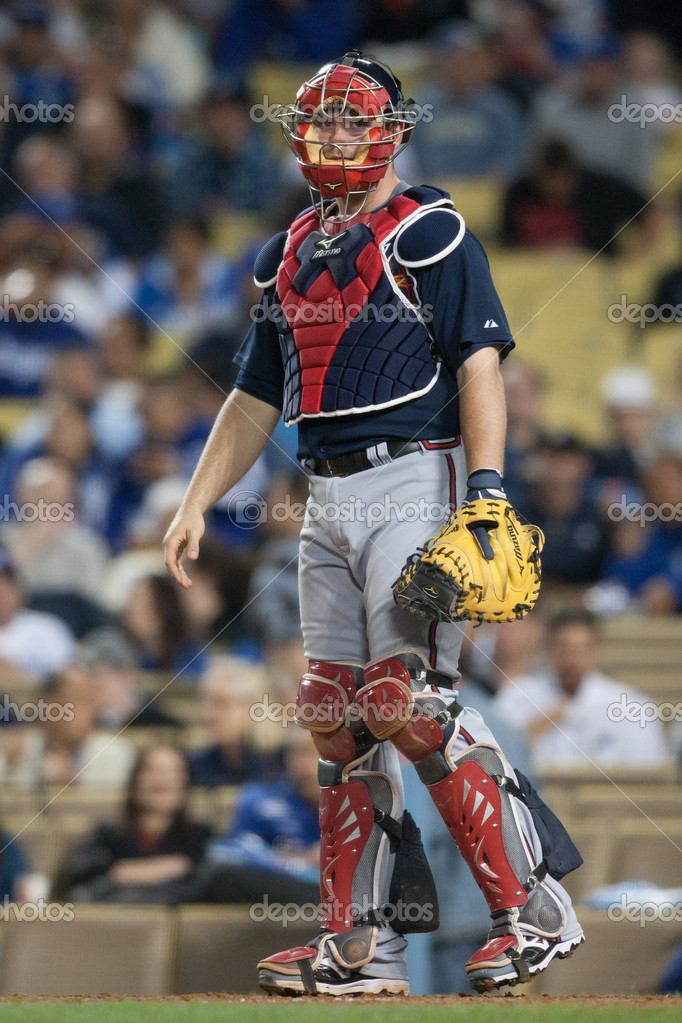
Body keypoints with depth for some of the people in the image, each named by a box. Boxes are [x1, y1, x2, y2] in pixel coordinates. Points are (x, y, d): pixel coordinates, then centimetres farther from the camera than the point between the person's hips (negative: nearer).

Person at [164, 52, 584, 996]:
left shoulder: (429, 232, -3)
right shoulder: (291, 256, 19)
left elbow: (479, 363, -11)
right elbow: (255, 401, 24)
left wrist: (486, 487, -21)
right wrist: (196, 505, 17)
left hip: (415, 478, -8)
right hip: (327, 498, 8)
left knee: (405, 705, -16)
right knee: (337, 720, 4)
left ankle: (532, 911, -10)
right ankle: (359, 945, 9)